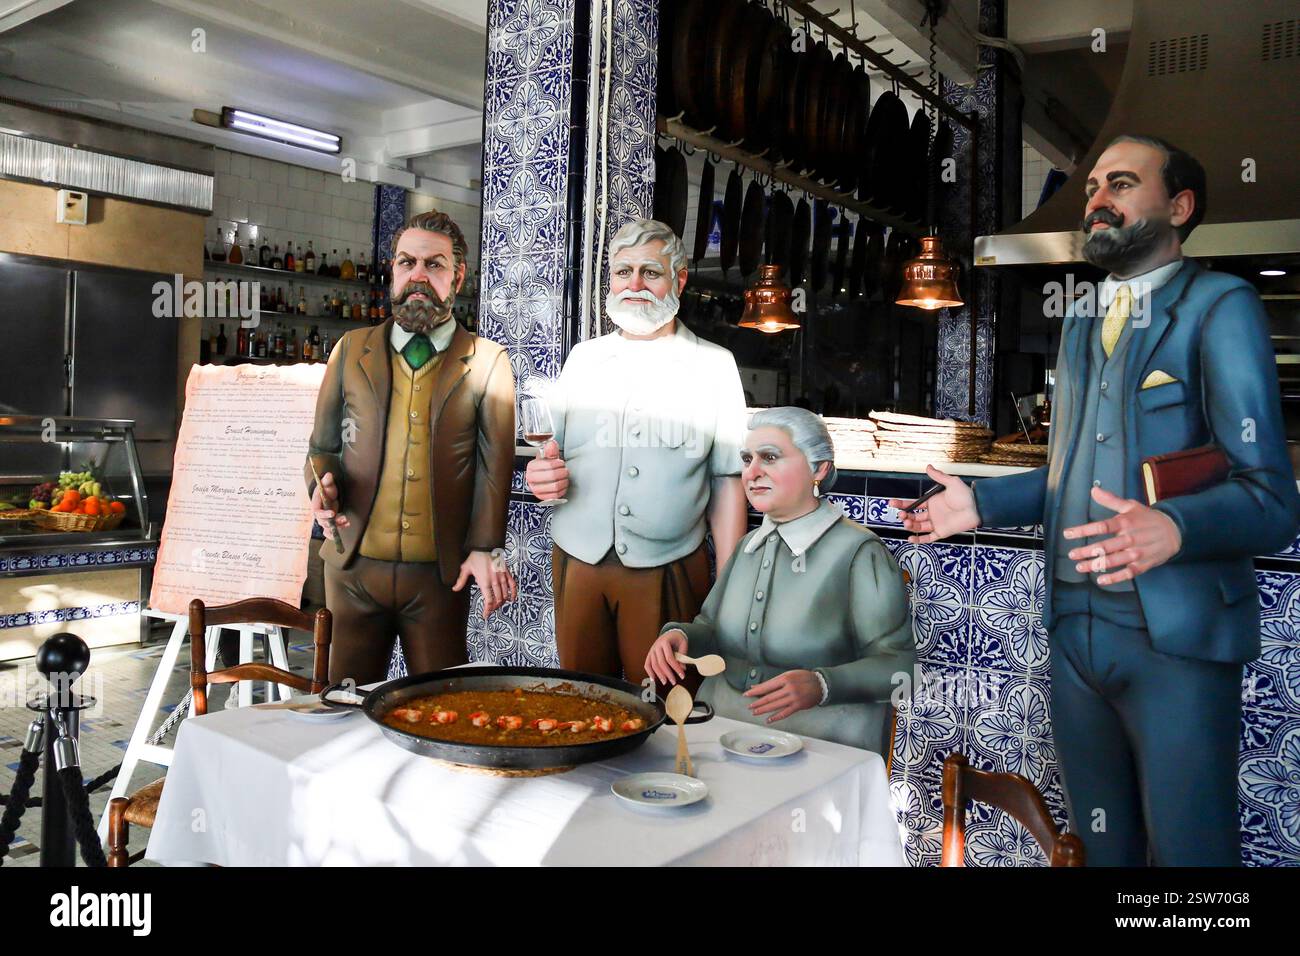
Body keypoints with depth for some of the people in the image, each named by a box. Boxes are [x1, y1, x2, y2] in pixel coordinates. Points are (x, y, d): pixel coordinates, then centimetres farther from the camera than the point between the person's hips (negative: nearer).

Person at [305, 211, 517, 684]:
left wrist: (485, 548, -10)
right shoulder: (352, 349, 9)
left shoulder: (487, 361, 2)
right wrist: (323, 485, -8)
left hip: (441, 572, -2)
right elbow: (323, 445, 13)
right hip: (354, 565, 2)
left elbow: (495, 463, -1)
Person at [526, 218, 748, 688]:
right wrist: (541, 474, -8)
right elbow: (551, 451, 17)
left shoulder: (713, 365, 2)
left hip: (667, 573, -3)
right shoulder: (583, 357, 11)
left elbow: (727, 481, 1)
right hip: (577, 562, 3)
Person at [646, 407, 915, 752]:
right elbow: (712, 628, 20)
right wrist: (679, 634, -3)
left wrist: (821, 685, -27)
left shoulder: (859, 552, -10)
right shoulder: (750, 545, 13)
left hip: (819, 742, -6)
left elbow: (898, 663, -11)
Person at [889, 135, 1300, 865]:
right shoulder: (1081, 320, 15)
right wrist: (981, 503, 4)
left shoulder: (1221, 309, -7)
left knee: (1188, 849, 5)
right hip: (1074, 626, 6)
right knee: (1102, 845, 19)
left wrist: (1172, 528, -34)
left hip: (1175, 635, -6)